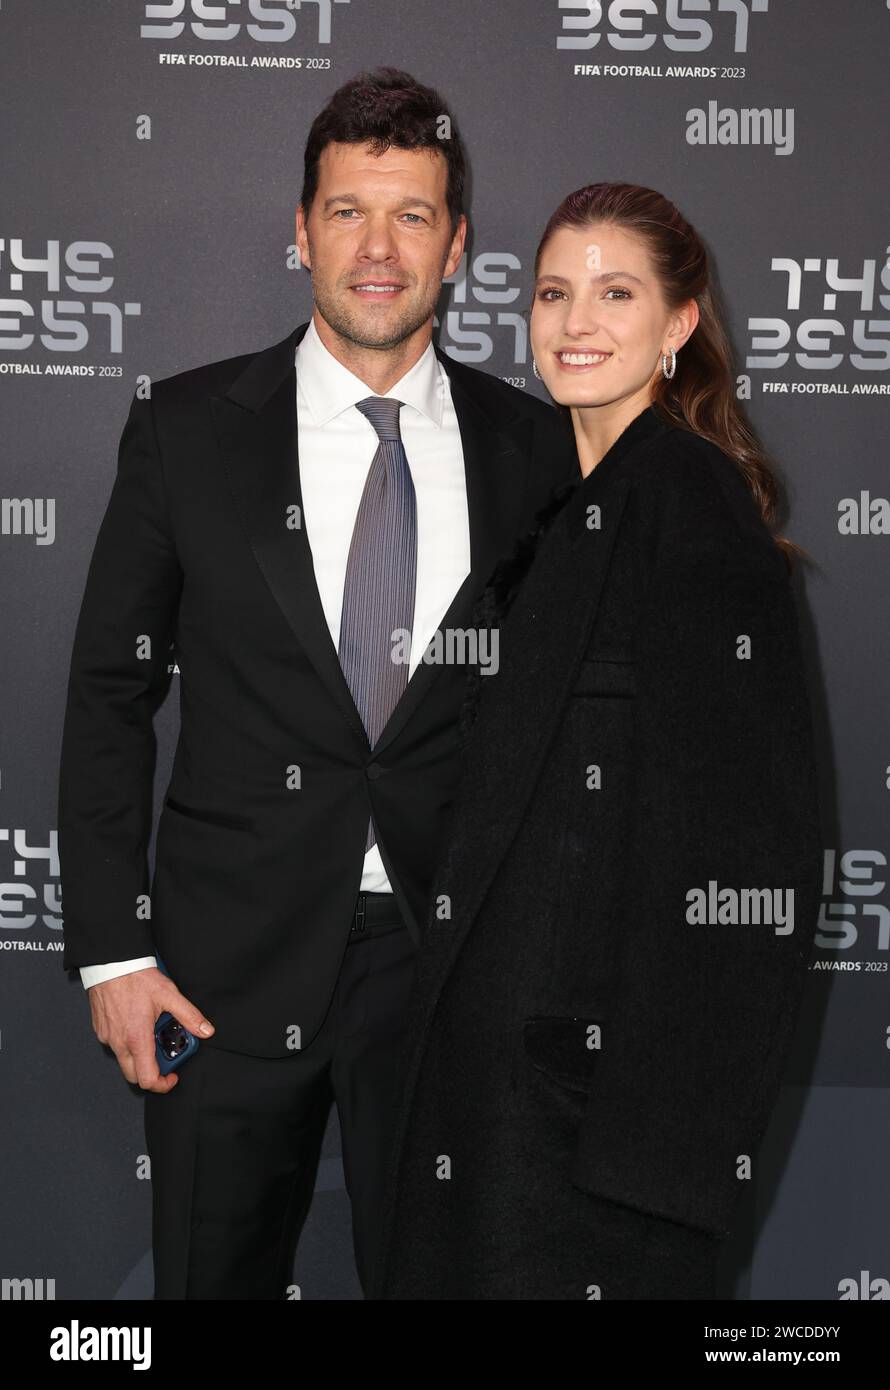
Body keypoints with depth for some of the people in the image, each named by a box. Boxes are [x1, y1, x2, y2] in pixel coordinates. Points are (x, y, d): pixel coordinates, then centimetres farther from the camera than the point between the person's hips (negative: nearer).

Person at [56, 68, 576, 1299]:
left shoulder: (530, 446, 2)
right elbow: (110, 695, 0)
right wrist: (111, 947, -5)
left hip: (451, 962, 1)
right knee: (215, 1274, 14)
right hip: (232, 964, 0)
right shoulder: (186, 428, -1)